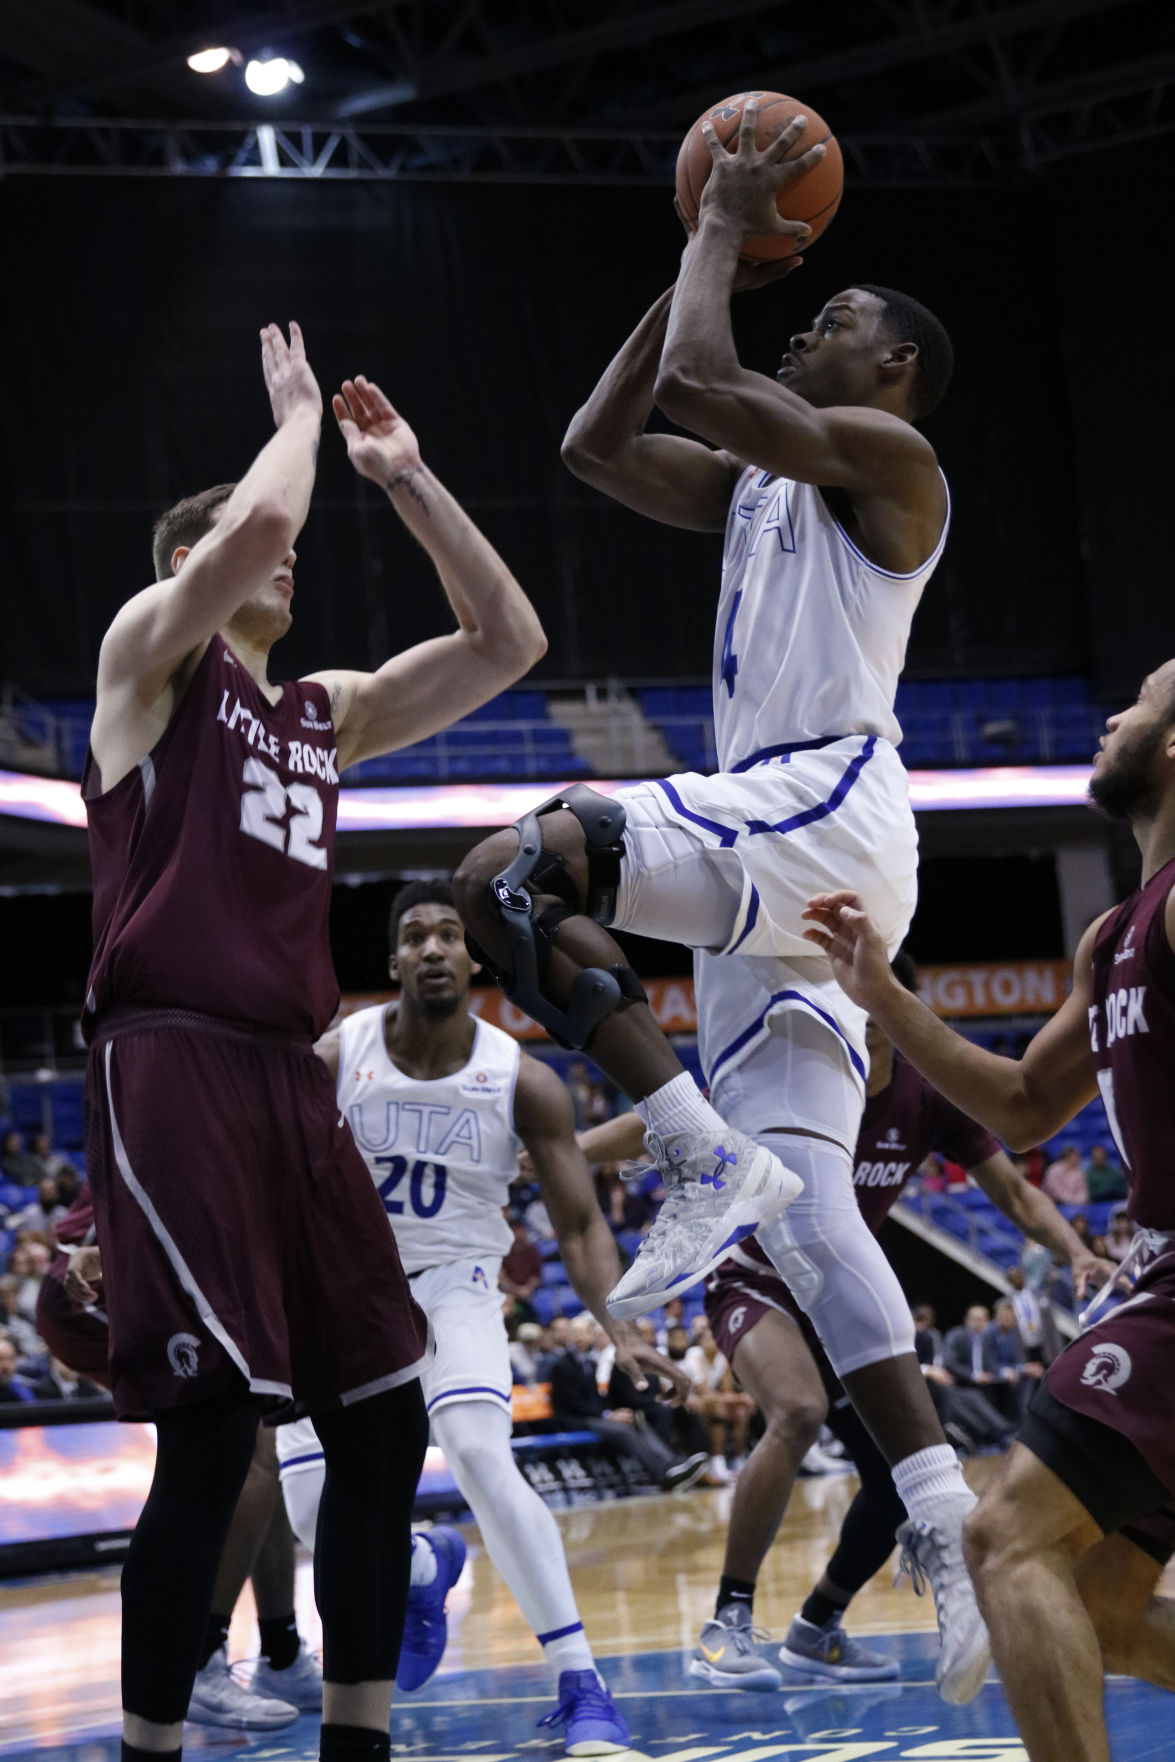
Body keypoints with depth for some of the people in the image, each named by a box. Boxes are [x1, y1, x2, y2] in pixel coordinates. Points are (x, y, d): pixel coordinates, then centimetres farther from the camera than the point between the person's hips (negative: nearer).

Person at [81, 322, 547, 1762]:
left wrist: (404, 477, 17)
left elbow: (508, 642, 20)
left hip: (291, 1078, 8)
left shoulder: (326, 711, 24)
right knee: (213, 1429, -14)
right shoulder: (150, 645, 5)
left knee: (383, 1421, 5)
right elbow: (251, 522, -15)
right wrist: (296, 418, 4)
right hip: (168, 1064, -8)